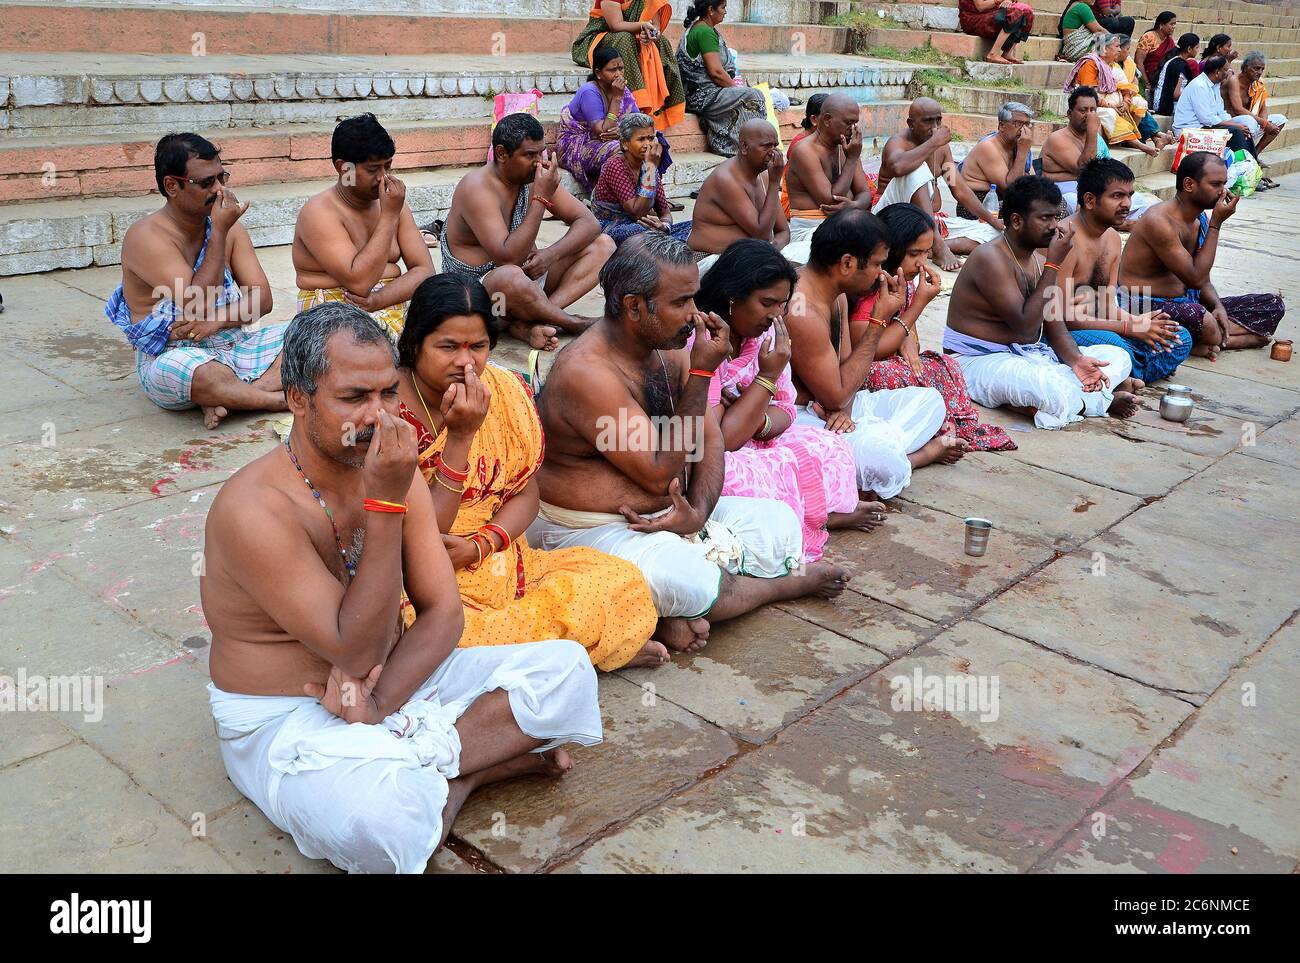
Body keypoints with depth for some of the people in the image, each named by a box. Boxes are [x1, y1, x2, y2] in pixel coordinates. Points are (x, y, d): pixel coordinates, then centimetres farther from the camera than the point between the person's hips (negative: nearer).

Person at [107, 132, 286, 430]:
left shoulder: (229, 228, 6)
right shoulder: (146, 237, -13)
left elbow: (262, 299, 0)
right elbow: (198, 306, -22)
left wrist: (217, 321, -20)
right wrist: (219, 233, -21)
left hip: (236, 344, 6)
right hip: (175, 357, -6)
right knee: (183, 371, -41)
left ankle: (225, 399, -24)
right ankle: (277, 399, -19)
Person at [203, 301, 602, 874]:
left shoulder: (393, 472, -3)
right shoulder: (255, 509, -24)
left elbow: (442, 613, -3)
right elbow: (356, 653, -25)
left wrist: (379, 699, -22)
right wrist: (386, 505, -32)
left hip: (400, 682, 7)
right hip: (286, 720, -6)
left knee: (566, 667, -8)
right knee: (382, 819, -39)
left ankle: (424, 770, -17)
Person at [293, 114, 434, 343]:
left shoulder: (391, 202, 10)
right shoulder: (320, 212, -9)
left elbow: (424, 270, 2)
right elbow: (359, 283, -21)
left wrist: (379, 299, -17)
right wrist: (389, 217, -17)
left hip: (394, 304, 6)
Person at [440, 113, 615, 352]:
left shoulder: (536, 178, -1)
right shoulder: (477, 188, -21)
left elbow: (589, 222, -2)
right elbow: (508, 258, -31)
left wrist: (552, 253, -21)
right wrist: (541, 200, -30)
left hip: (529, 274, 8)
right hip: (474, 289, -8)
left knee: (603, 245, -5)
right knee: (510, 277, -43)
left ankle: (528, 322, -23)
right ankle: (573, 323, -14)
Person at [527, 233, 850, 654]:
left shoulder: (671, 347, 1)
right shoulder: (586, 373, -25)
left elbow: (710, 439, 4)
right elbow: (660, 473, -24)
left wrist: (698, 512, -16)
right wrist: (702, 374, -24)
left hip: (669, 513, 9)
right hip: (593, 529, -9)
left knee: (780, 521, 3)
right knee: (683, 580, -35)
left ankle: (678, 610, -15)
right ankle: (791, 582, -1)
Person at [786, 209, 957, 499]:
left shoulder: (837, 295, 6)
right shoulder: (802, 314, -27)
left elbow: (844, 366, 11)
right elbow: (836, 396, -19)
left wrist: (843, 406, -14)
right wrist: (879, 323, -15)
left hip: (831, 408, 10)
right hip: (802, 418, -10)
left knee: (930, 399, 13)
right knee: (884, 464, -33)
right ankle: (923, 453, -1)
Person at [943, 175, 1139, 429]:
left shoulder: (1038, 260, 9)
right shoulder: (990, 258, -19)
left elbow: (1054, 324, 8)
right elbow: (1025, 326, -24)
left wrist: (1075, 359, -14)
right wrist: (1053, 264, -22)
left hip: (1032, 353, 9)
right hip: (981, 360, -9)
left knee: (1118, 357, 3)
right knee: (1054, 392, -36)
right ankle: (1101, 402, -6)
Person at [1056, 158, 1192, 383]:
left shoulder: (1112, 238, 11)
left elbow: (1108, 305, 12)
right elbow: (1061, 315, -24)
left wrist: (1137, 321, -12)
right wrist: (1129, 327, -21)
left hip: (1098, 328, 9)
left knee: (1180, 339, 3)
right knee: (1113, 345, -37)